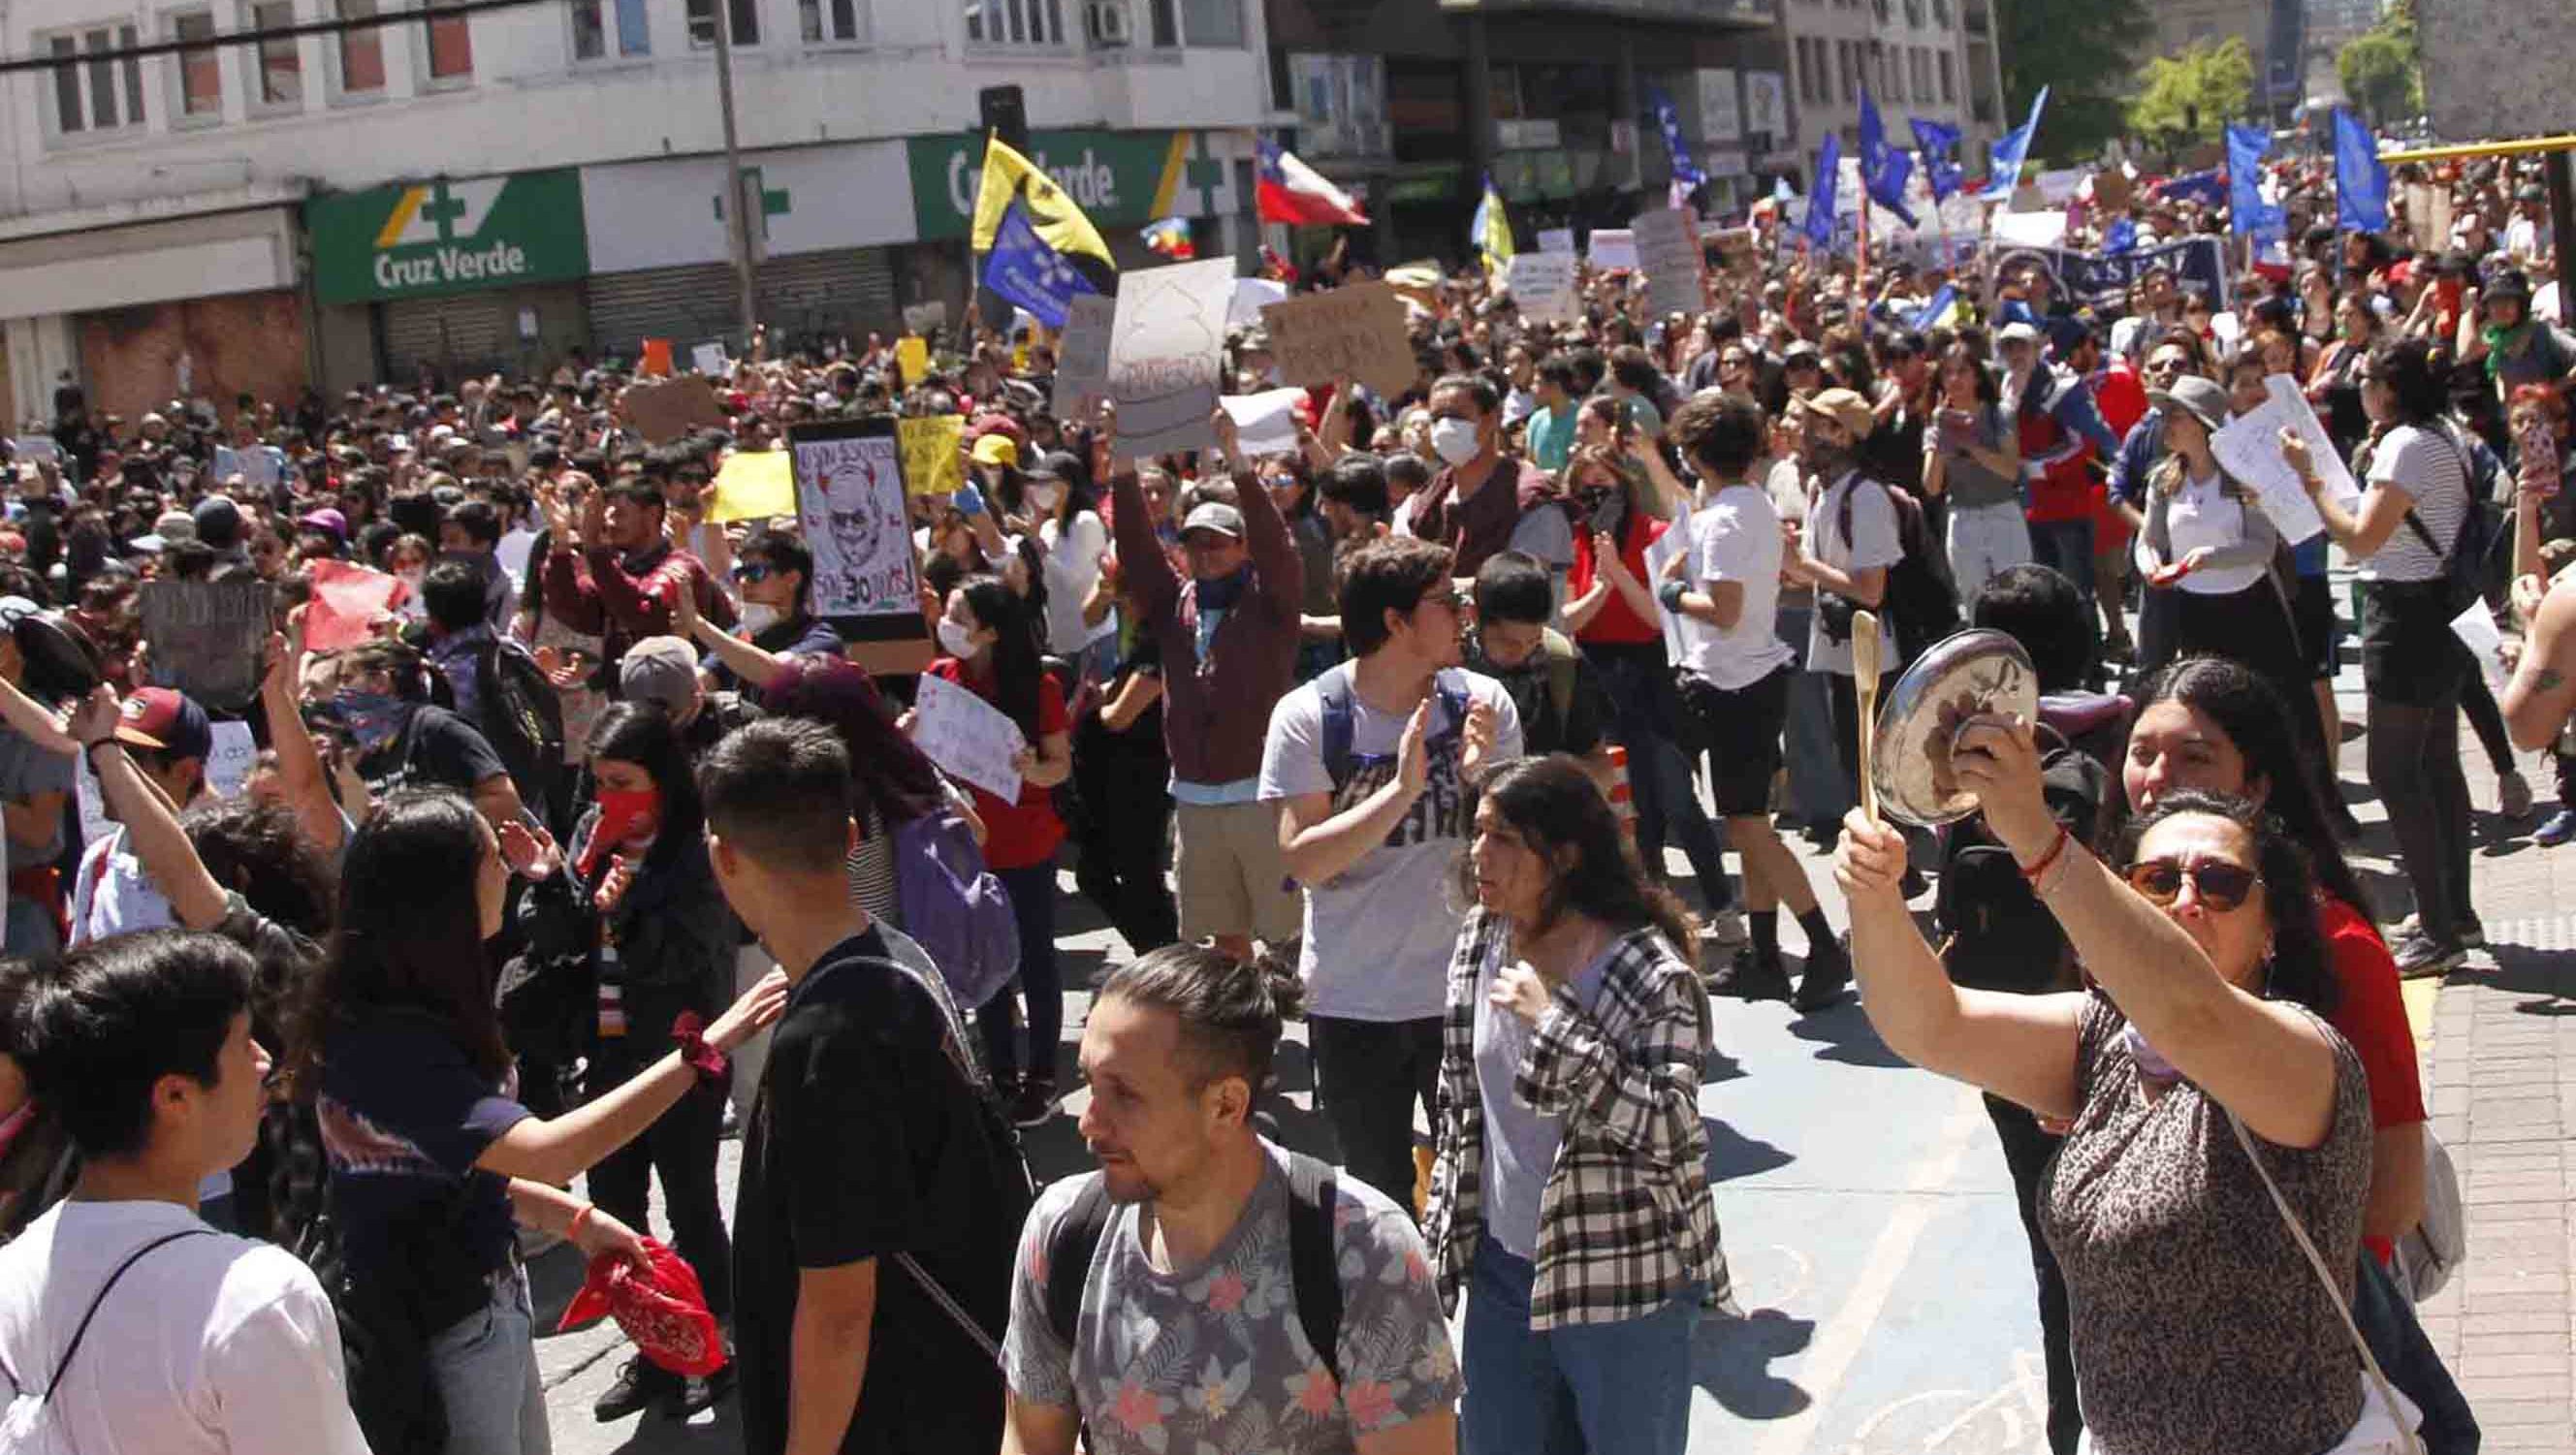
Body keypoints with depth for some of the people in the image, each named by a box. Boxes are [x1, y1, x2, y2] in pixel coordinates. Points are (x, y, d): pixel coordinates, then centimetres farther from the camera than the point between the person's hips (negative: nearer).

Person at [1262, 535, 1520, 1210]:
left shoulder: (1482, 702, -5)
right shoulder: (1308, 716, -11)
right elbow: (1303, 860, -17)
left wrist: (1484, 776, -21)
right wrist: (1402, 788, -27)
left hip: (1465, 991, 1)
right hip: (1351, 1001, -1)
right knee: (1378, 1192, 14)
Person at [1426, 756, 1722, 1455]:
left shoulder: (1650, 971, -18)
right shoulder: (1479, 942, 1)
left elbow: (1671, 1131, -26)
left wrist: (1553, 1024, -30)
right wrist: (1442, 1232, 12)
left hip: (1623, 1288, -6)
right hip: (1502, 1268, 6)